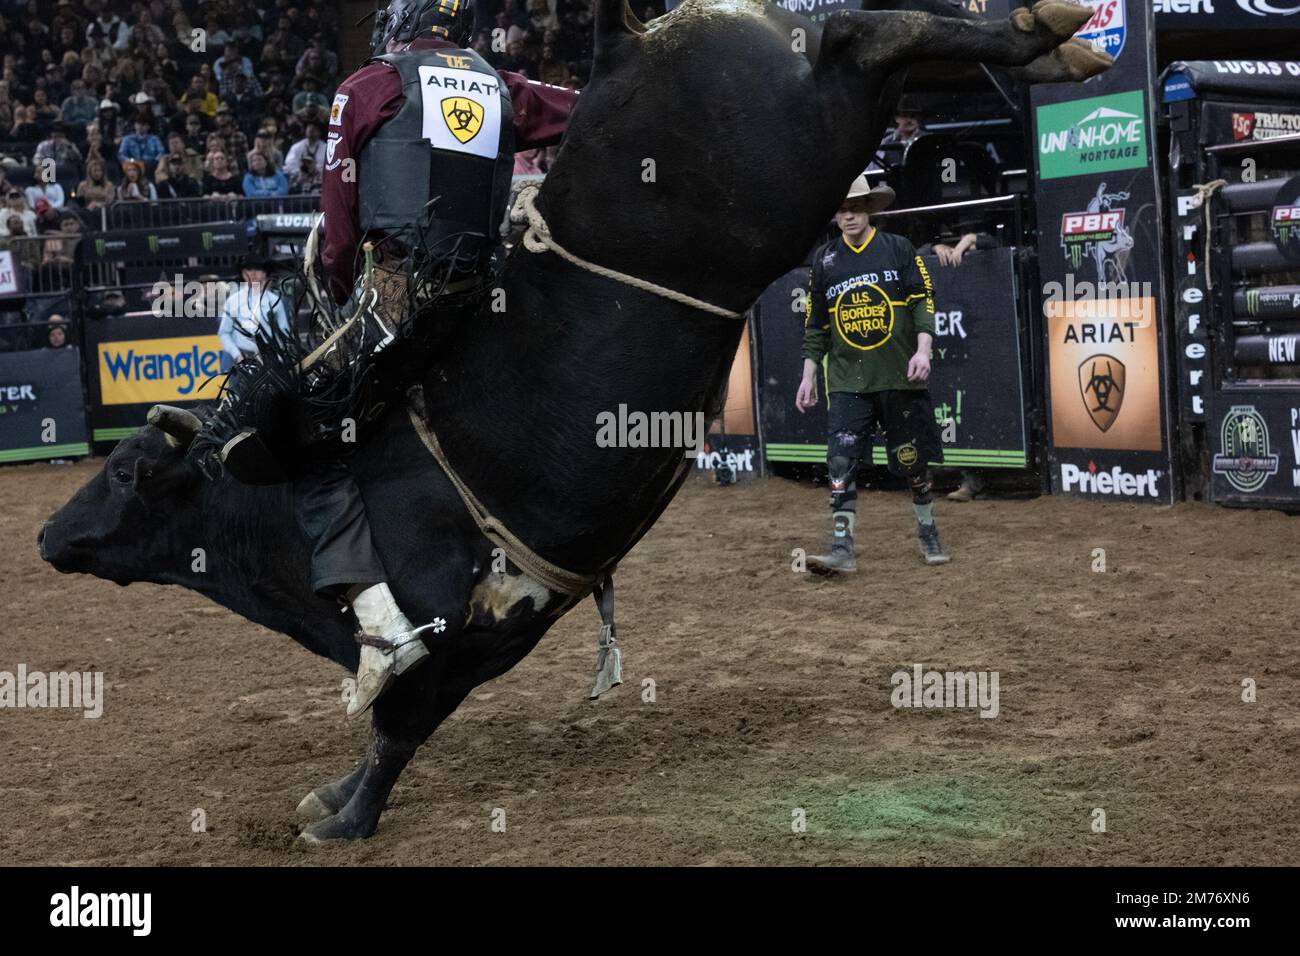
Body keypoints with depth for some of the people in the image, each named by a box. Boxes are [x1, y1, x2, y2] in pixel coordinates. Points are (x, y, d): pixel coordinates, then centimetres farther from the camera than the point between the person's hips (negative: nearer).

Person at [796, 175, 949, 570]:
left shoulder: (898, 249, 3)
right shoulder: (824, 259, 10)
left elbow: (923, 302, -2)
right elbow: (816, 323, 14)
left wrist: (923, 349, -16)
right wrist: (809, 375, 10)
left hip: (901, 376, -1)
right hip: (847, 382, 1)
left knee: (913, 460, 7)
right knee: (841, 461, -10)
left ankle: (928, 533, 26)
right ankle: (842, 547, -10)